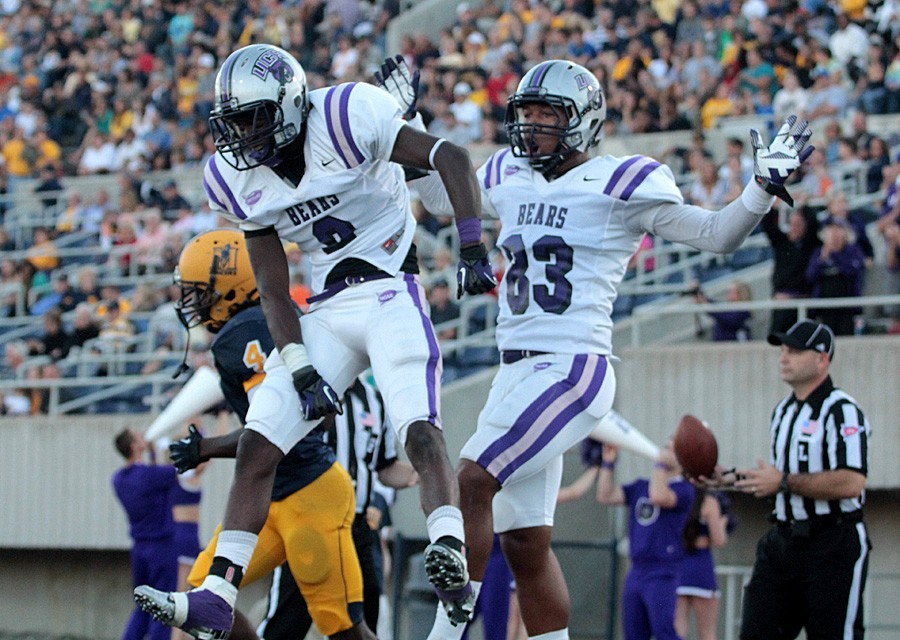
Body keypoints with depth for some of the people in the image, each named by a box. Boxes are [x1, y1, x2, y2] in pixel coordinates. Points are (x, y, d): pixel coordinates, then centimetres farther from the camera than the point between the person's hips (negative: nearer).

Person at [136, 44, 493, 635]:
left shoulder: (344, 119, -14)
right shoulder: (238, 181, 5)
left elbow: (451, 158, -11)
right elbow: (274, 289, 7)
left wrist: (473, 249, -20)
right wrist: (301, 369, -4)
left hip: (389, 292, -6)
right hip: (325, 311, 6)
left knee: (419, 429, -27)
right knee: (258, 445, -2)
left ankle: (451, 555, -41)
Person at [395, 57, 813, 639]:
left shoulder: (619, 183, -3)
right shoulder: (510, 178, 15)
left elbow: (717, 235, -1)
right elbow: (437, 194, 33)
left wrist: (764, 188, -15)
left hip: (573, 369, -7)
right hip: (518, 372, 7)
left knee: (472, 482, -20)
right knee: (525, 541, 7)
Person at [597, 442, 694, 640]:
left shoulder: (683, 489, -4)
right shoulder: (640, 487, 17)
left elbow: (658, 496, -24)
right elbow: (605, 496, 12)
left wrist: (660, 463, -14)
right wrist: (609, 463, 5)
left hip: (662, 574, -7)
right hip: (636, 571, 7)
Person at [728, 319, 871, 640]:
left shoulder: (842, 411, -13)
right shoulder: (783, 411, 17)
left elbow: (852, 483, -25)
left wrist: (783, 482, -22)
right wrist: (732, 479, 11)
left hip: (834, 547, -9)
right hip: (783, 540, 9)